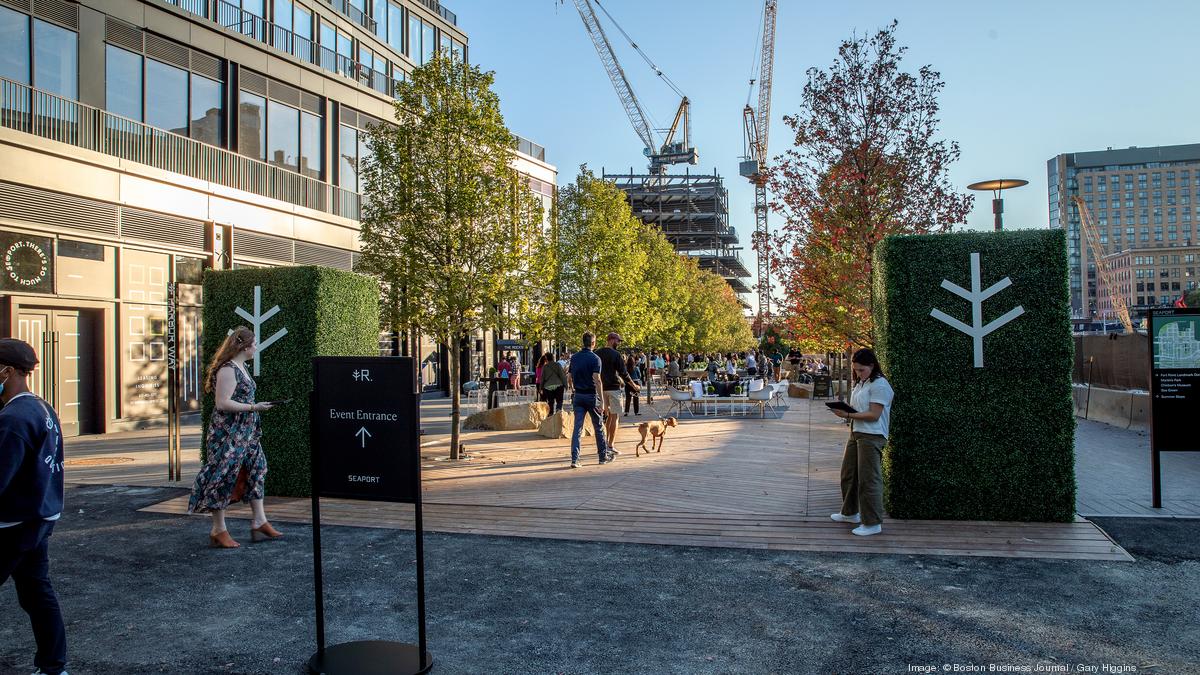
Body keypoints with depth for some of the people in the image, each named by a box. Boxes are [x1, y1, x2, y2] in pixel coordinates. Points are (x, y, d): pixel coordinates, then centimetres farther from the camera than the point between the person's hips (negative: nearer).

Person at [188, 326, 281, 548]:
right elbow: (223, 403, -22)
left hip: (246, 432, 10)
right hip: (228, 433, -10)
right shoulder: (227, 370, -17)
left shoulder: (241, 367, 12)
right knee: (223, 477, -2)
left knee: (255, 471, 11)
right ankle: (218, 531, 7)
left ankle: (259, 523, 18)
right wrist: (254, 407, -22)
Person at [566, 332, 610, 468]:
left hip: (578, 396, 4)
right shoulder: (595, 358, -12)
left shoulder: (574, 357, 6)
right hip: (591, 396, -4)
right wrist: (602, 402, -18)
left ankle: (574, 459, -5)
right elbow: (597, 380, -19)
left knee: (577, 428, 3)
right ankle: (603, 456, 21)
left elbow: (569, 377, 10)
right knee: (598, 427, 10)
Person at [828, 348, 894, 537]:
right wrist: (844, 410, 2)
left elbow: (874, 415, -18)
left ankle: (873, 523, 2)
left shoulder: (879, 385, -13)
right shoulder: (860, 383, 16)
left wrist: (848, 415, -20)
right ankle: (850, 512, 33)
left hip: (871, 437, -10)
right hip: (856, 434, 10)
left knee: (869, 479, -6)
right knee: (848, 474, 17)